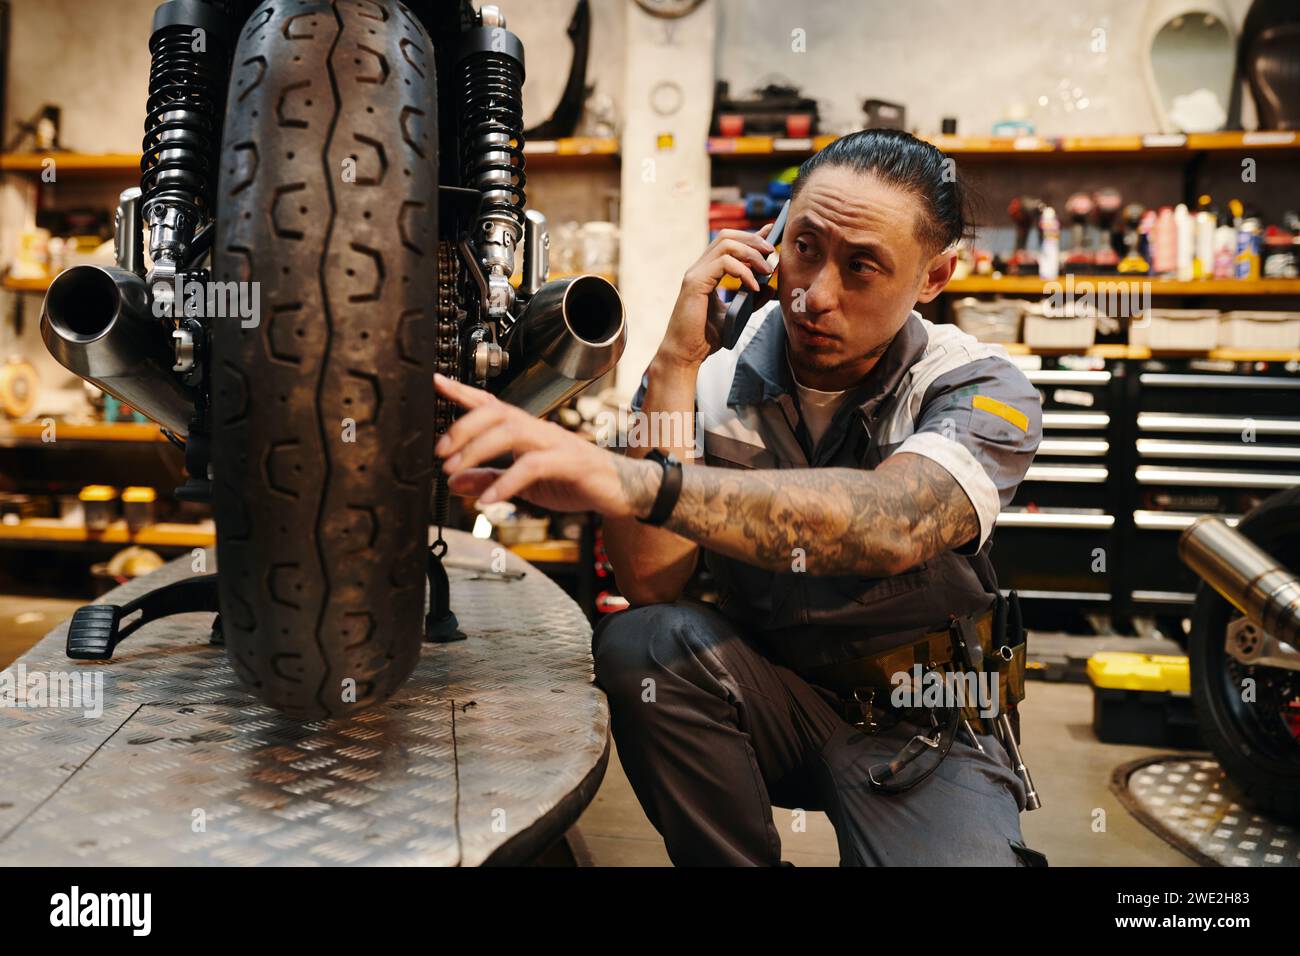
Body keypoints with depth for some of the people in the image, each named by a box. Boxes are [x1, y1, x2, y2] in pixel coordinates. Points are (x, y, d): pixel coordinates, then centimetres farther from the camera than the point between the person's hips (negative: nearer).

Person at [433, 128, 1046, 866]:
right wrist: (678, 360, -27)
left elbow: (890, 526, -39)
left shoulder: (983, 390, -16)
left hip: (925, 725, -2)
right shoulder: (715, 377, -10)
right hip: (770, 690, 3)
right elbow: (652, 583, -21)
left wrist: (626, 480, -54)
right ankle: (741, 861, -4)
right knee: (642, 643, -27)